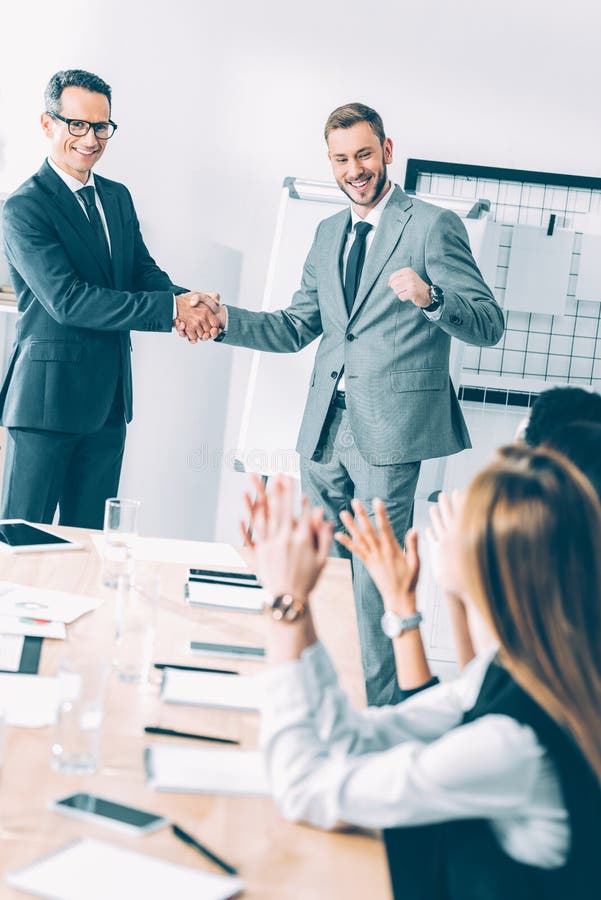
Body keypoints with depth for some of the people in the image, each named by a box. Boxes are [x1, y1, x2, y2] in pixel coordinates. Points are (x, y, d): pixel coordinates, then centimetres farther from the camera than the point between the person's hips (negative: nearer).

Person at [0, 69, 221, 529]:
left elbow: (143, 270, 9)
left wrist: (189, 302, -16)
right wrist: (170, 309, -25)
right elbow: (66, 300, -20)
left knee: (88, 539, 13)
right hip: (48, 396, -7)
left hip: (110, 399, 7)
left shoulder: (118, 197, 14)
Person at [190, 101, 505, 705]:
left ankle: (379, 712, 10)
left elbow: (489, 325, -9)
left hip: (390, 429, -7)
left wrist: (431, 297, -29)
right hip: (326, 428, 7)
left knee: (375, 581, -4)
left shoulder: (433, 226, -4)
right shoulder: (328, 233, 17)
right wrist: (228, 320, 3)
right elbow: (297, 329, 18)